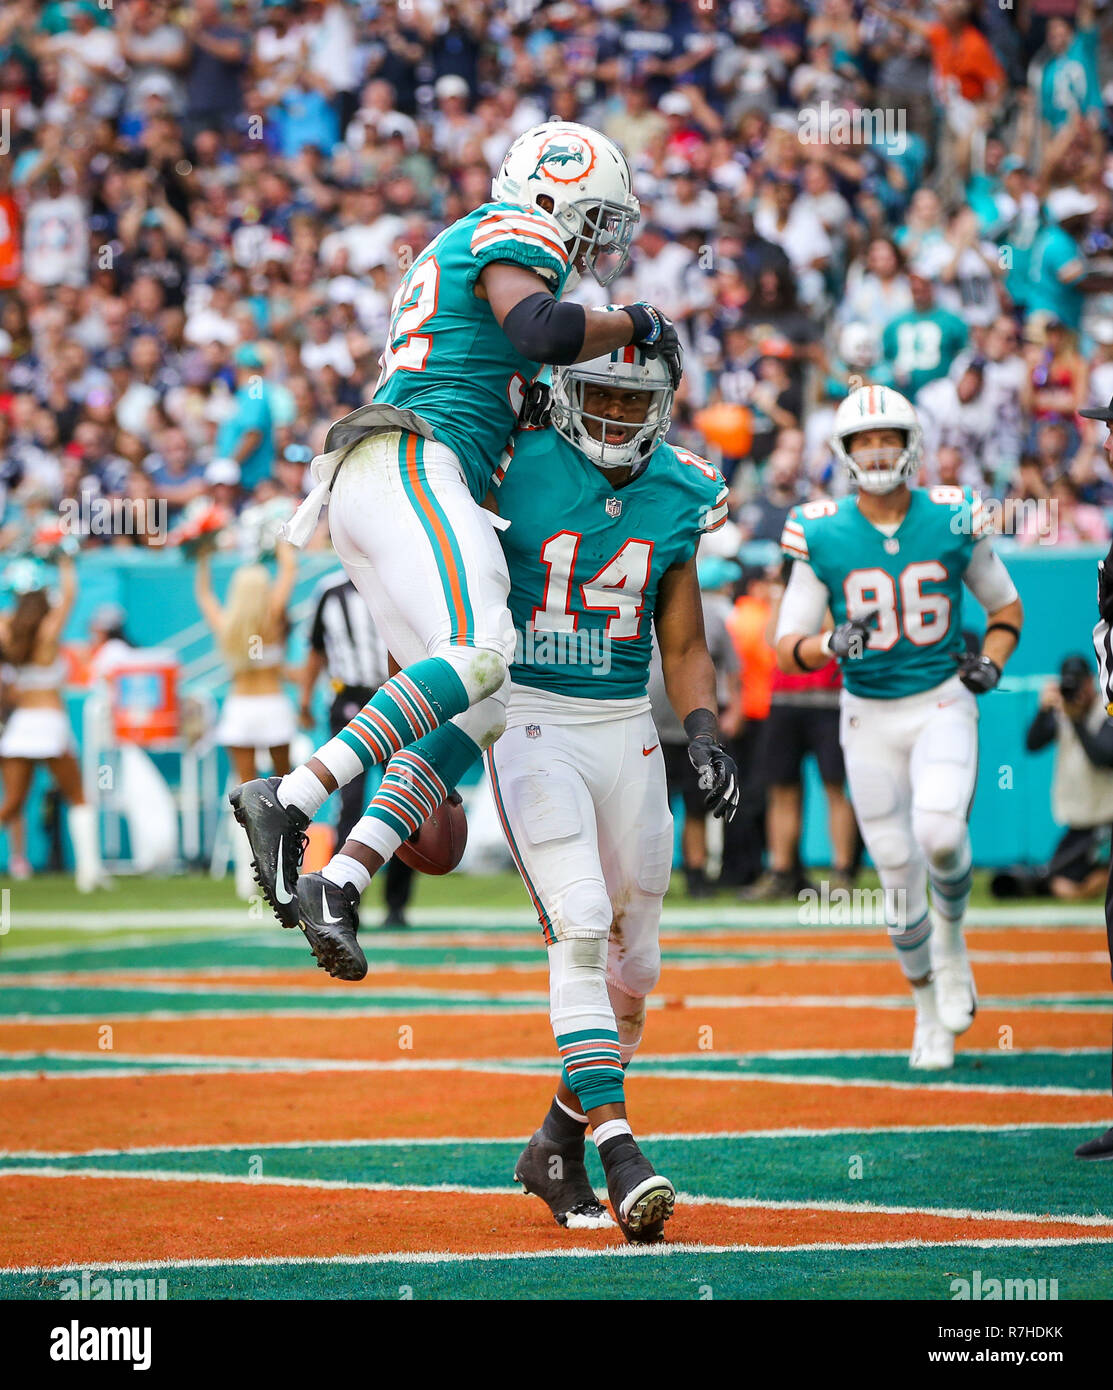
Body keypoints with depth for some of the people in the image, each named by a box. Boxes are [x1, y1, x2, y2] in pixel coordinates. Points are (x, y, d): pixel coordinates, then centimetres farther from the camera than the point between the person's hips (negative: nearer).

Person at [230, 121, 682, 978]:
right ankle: (286, 802, -34)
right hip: (410, 465, -10)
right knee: (481, 652, -26)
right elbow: (540, 329, -17)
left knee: (478, 707, 2)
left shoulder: (455, 253, 32)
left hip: (364, 488, 10)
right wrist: (637, 324, -2)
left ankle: (338, 884, -9)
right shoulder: (513, 234, 3)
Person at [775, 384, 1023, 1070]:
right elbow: (788, 650, -4)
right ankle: (931, 1012, 25)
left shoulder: (953, 521, -5)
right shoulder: (821, 537, -7)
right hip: (869, 717, 1)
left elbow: (1007, 607, 11)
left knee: (940, 833, -27)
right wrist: (832, 644, -25)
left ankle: (952, 940, 4)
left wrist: (991, 660, -8)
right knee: (899, 872, 4)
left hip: (943, 704, -1)